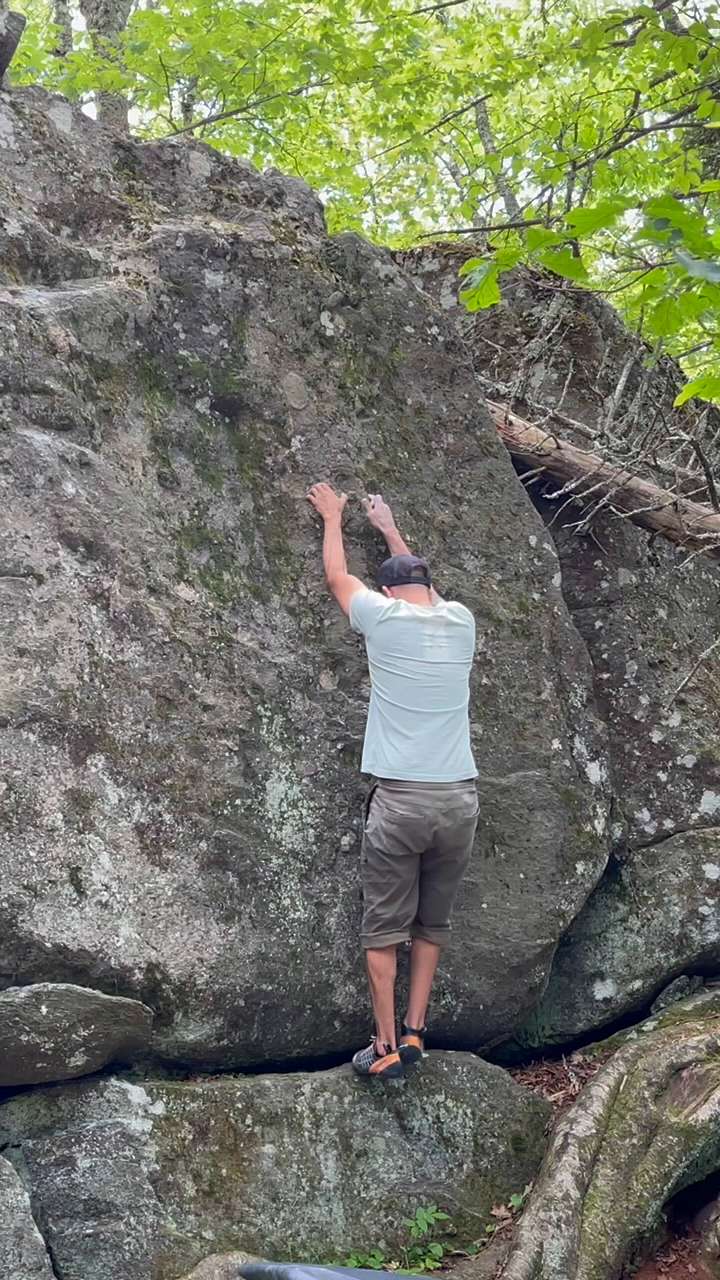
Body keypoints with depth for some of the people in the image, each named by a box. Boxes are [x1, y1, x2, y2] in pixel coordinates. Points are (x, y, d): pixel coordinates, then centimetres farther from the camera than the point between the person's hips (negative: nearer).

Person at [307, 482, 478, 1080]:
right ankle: (414, 1032, 18)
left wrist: (333, 517, 35)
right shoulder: (460, 621, 9)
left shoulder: (383, 618, -1)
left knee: (384, 928, 5)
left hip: (399, 799, -4)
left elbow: (338, 576, 19)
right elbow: (425, 586, 33)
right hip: (459, 797, 4)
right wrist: (390, 527, 46)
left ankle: (387, 1046, 7)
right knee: (433, 923, 16)